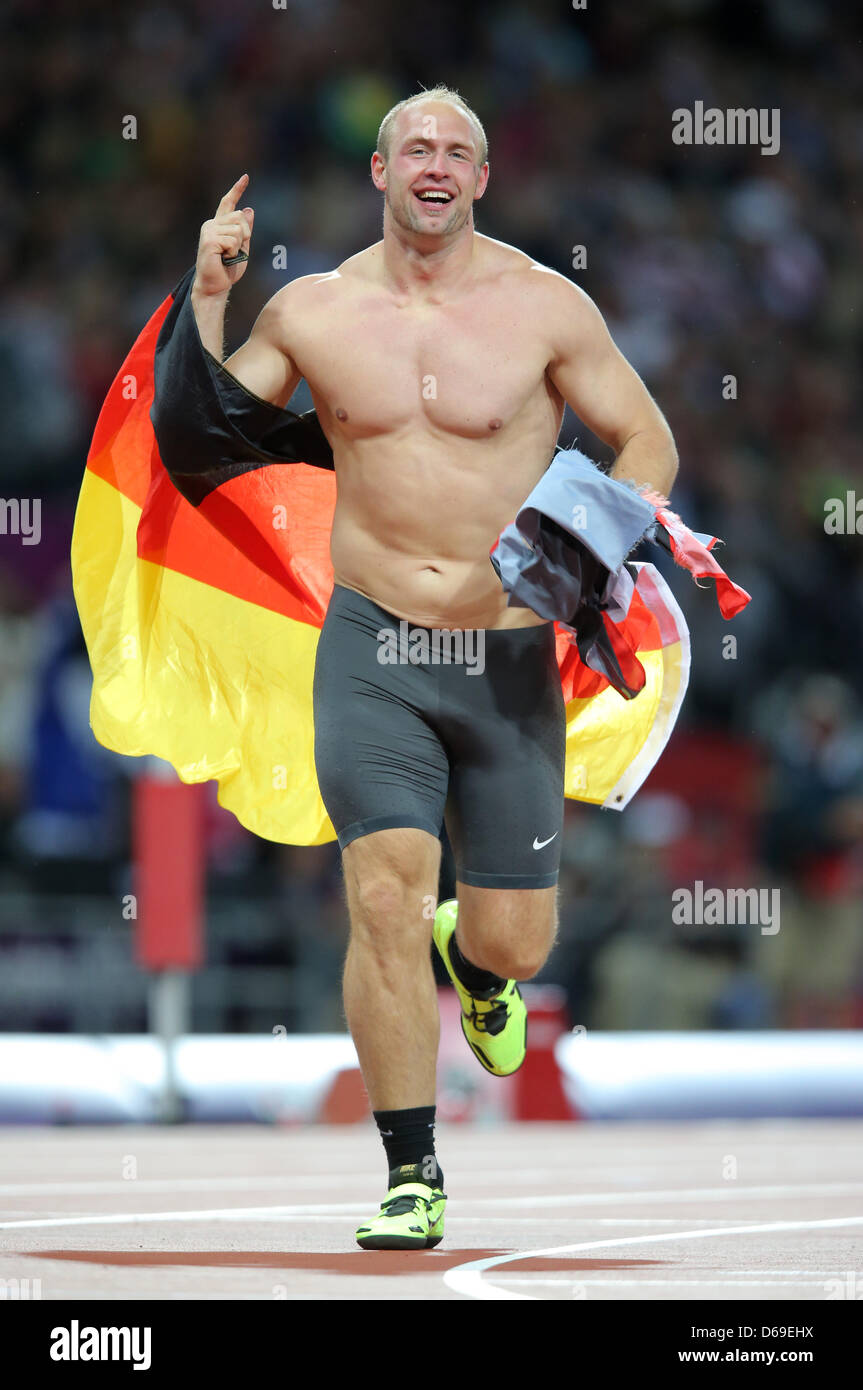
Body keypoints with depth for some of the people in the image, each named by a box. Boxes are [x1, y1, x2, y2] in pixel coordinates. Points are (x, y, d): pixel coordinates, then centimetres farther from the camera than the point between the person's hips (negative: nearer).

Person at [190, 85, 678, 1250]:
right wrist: (208, 300, -3)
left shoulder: (542, 306, -3)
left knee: (517, 945, 4)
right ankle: (412, 1176, -4)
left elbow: (647, 443, 4)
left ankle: (474, 958, 44)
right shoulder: (314, 311, 3)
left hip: (508, 657, 0)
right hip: (373, 651, 0)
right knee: (385, 898, -15)